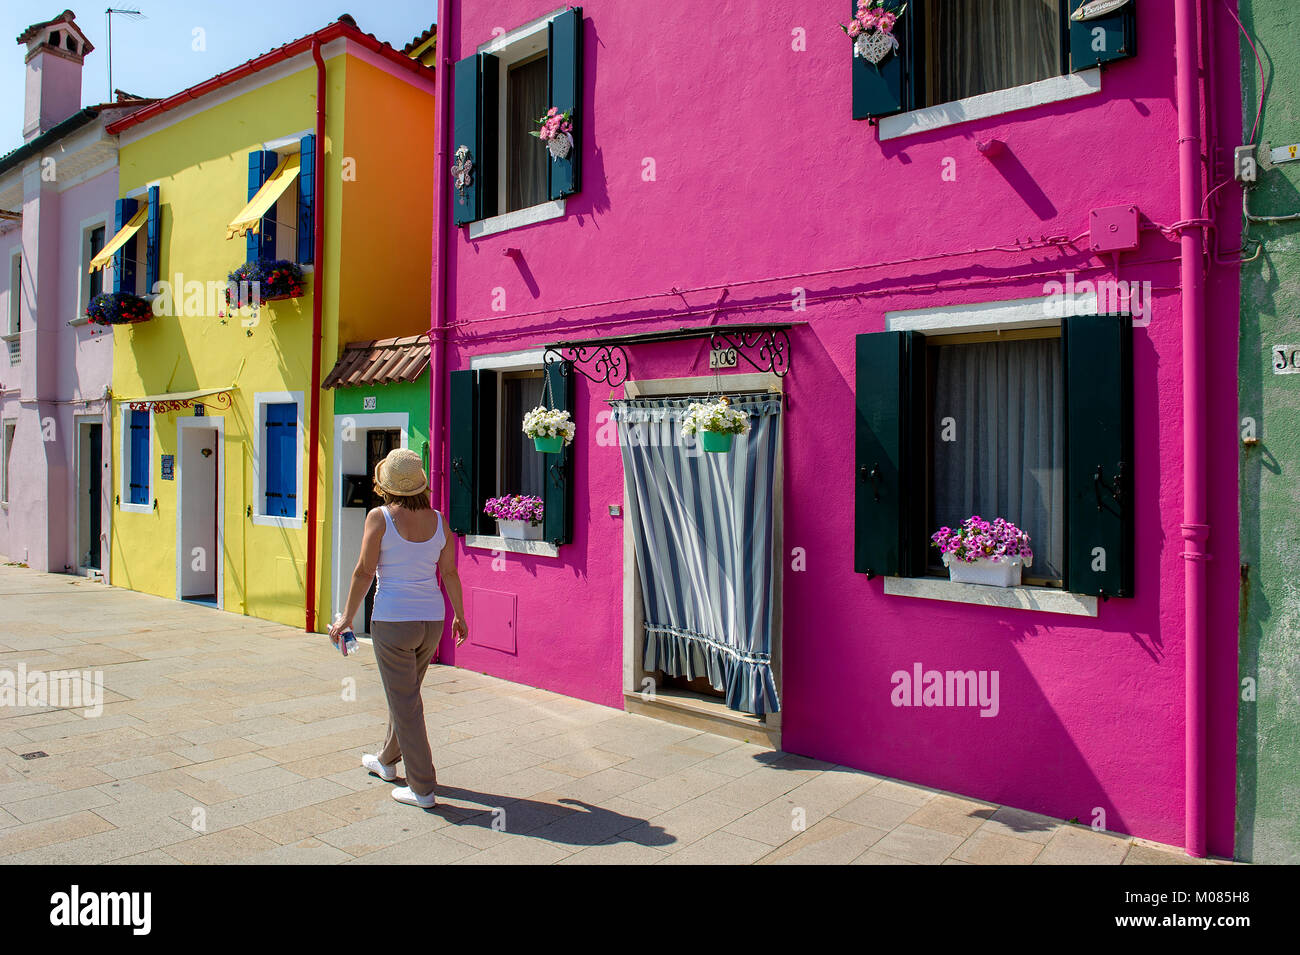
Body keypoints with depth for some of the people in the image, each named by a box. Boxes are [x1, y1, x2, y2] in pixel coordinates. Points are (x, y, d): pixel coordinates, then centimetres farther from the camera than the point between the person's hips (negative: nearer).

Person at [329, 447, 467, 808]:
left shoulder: (380, 517, -11)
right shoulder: (437, 520, 1)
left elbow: (364, 571, -9)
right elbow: (450, 573, 5)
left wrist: (347, 617, 1)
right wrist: (460, 616, 16)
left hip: (393, 621, -5)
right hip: (431, 620, 5)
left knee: (405, 703, 3)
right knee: (405, 692, 24)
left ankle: (423, 788, 7)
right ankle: (387, 761, 44)